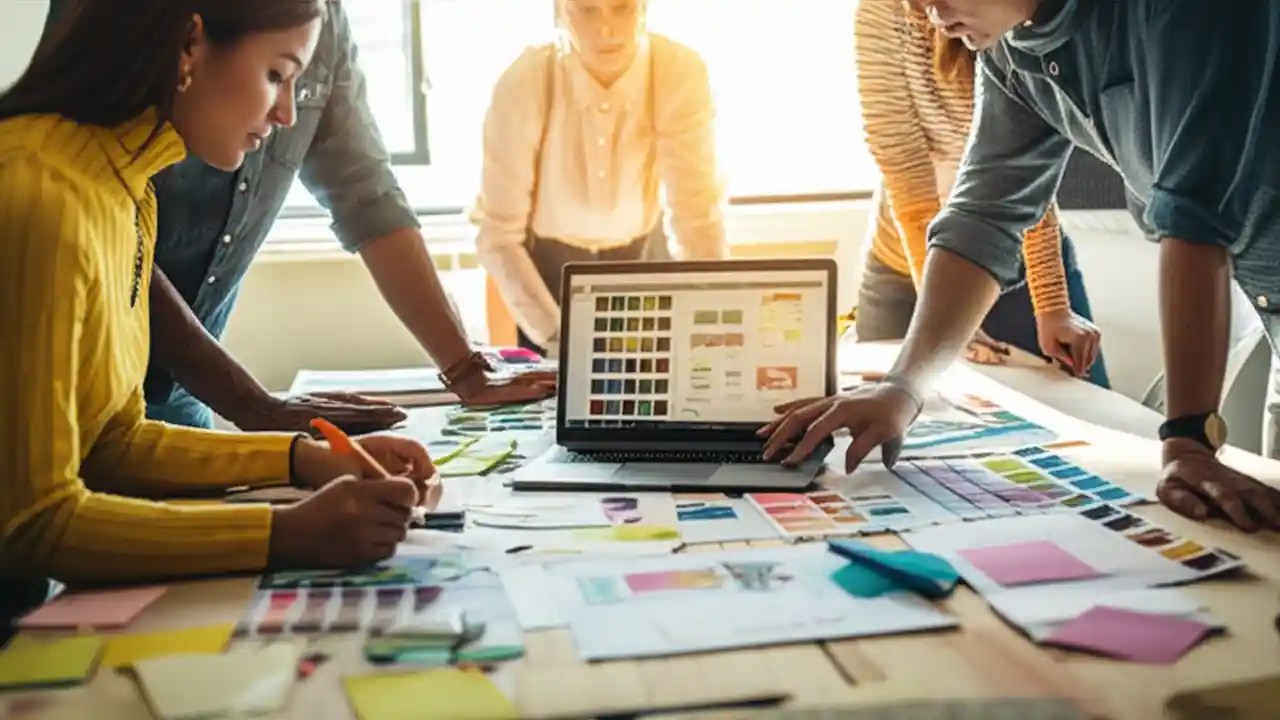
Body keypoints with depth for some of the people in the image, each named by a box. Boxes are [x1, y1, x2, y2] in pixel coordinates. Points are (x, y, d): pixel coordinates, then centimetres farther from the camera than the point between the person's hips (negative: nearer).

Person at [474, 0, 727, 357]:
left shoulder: (681, 72, -26)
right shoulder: (524, 84, -28)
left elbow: (699, 210, -26)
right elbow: (499, 233, -25)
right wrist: (555, 334, -35)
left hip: (642, 258, 1)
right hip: (548, 265, -1)